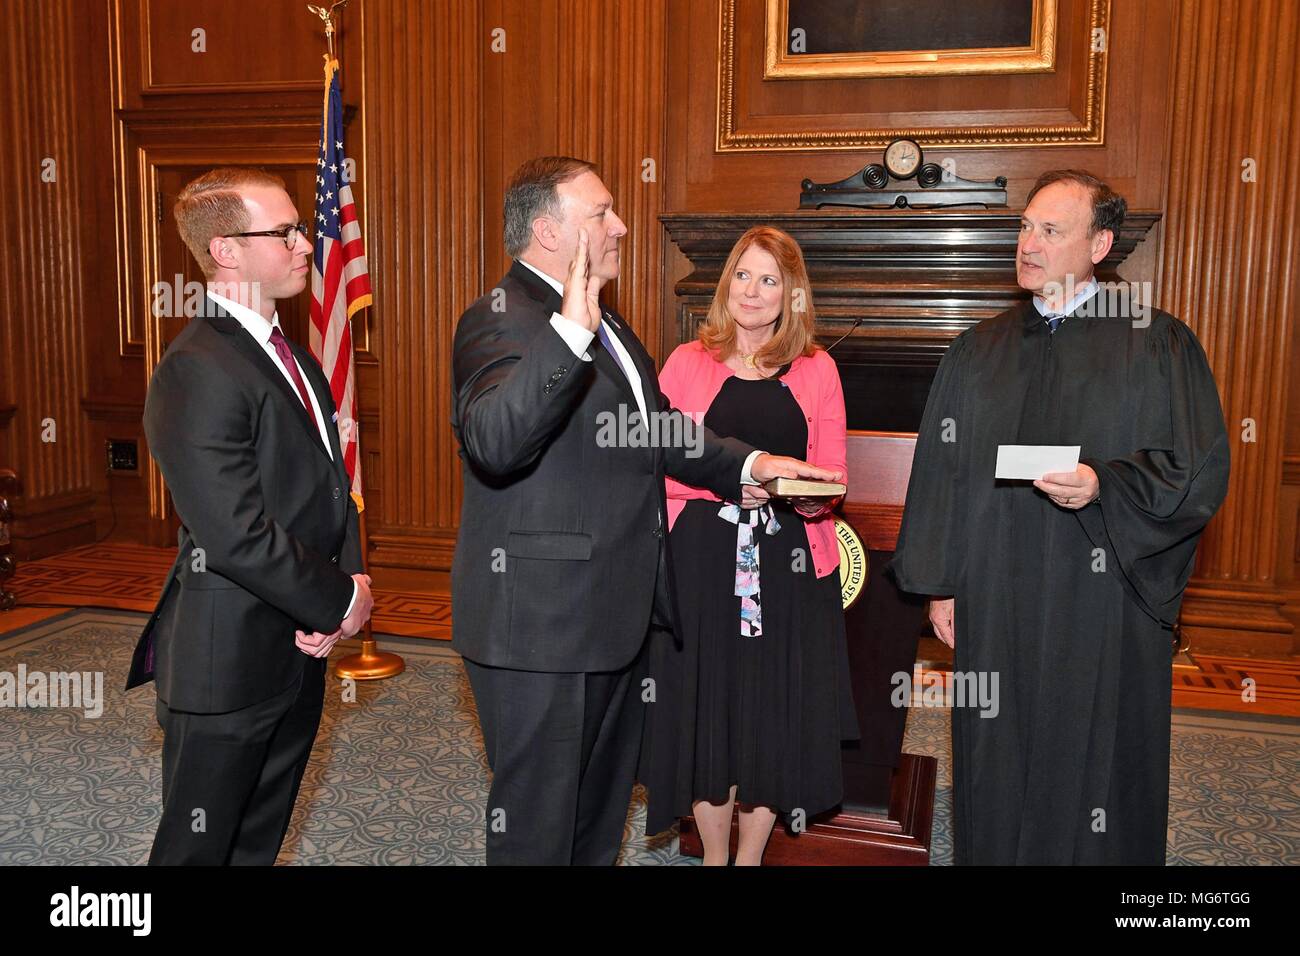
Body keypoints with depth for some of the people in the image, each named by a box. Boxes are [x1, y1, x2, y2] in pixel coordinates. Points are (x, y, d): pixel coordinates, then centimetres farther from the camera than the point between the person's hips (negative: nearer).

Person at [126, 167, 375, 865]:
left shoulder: (292, 356, 11)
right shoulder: (197, 372, -20)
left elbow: (330, 486, 13)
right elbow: (239, 537, -25)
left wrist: (348, 581, -4)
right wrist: (340, 601, -13)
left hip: (298, 652, 8)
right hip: (226, 664, -8)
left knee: (260, 842, 21)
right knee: (198, 847, 10)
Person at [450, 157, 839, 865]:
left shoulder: (603, 323, 16)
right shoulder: (500, 320, -16)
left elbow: (660, 432, 25)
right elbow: (493, 443, -35)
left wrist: (746, 463, 11)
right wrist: (571, 332, -46)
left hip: (612, 618, 10)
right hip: (542, 626, -9)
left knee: (599, 816, 23)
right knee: (537, 828, 6)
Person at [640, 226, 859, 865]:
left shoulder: (817, 371, 7)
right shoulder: (687, 363, 4)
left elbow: (832, 475, 3)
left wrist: (783, 489, -18)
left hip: (788, 562, 1)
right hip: (701, 559, -1)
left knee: (776, 711, 6)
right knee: (706, 704, 5)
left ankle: (751, 855, 24)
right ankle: (714, 854, 24)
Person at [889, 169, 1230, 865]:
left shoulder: (1158, 346, -1)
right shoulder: (977, 352, 8)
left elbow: (1199, 471, -4)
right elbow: (941, 474, 8)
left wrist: (1104, 485, -21)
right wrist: (941, 587, 5)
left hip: (1101, 606, -3)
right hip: (994, 606, 3)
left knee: (1091, 770, 7)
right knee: (998, 768, 11)